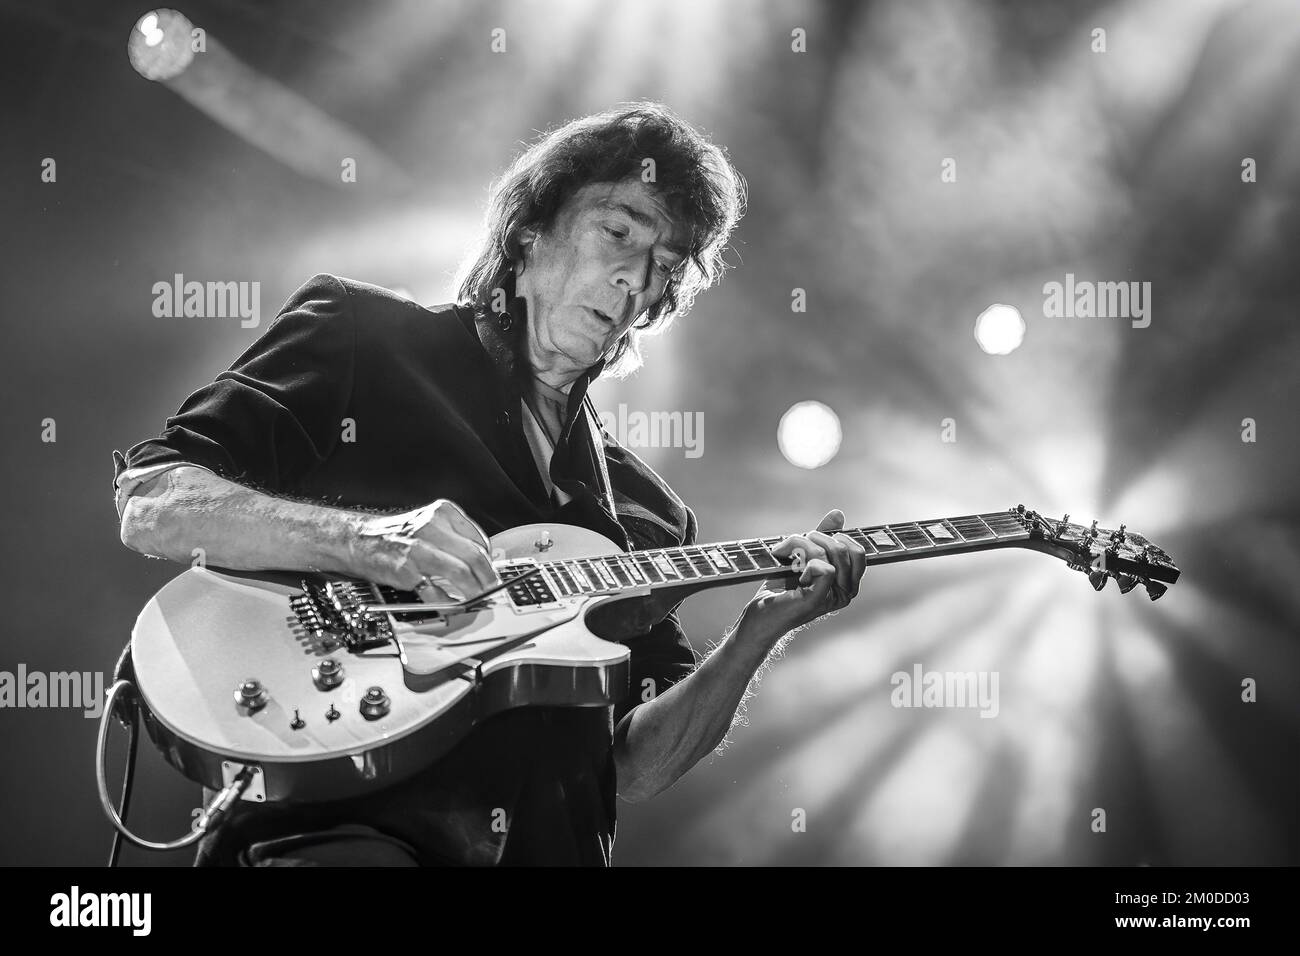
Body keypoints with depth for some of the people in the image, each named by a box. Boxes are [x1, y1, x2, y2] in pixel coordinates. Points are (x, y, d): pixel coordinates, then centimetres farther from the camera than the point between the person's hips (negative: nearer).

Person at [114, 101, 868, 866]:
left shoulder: (641, 510, 22)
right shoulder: (359, 339, 10)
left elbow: (632, 768, 15)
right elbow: (149, 506, 0)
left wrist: (757, 636, 0)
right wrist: (363, 540, -14)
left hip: (546, 840, 6)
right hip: (336, 823, -6)